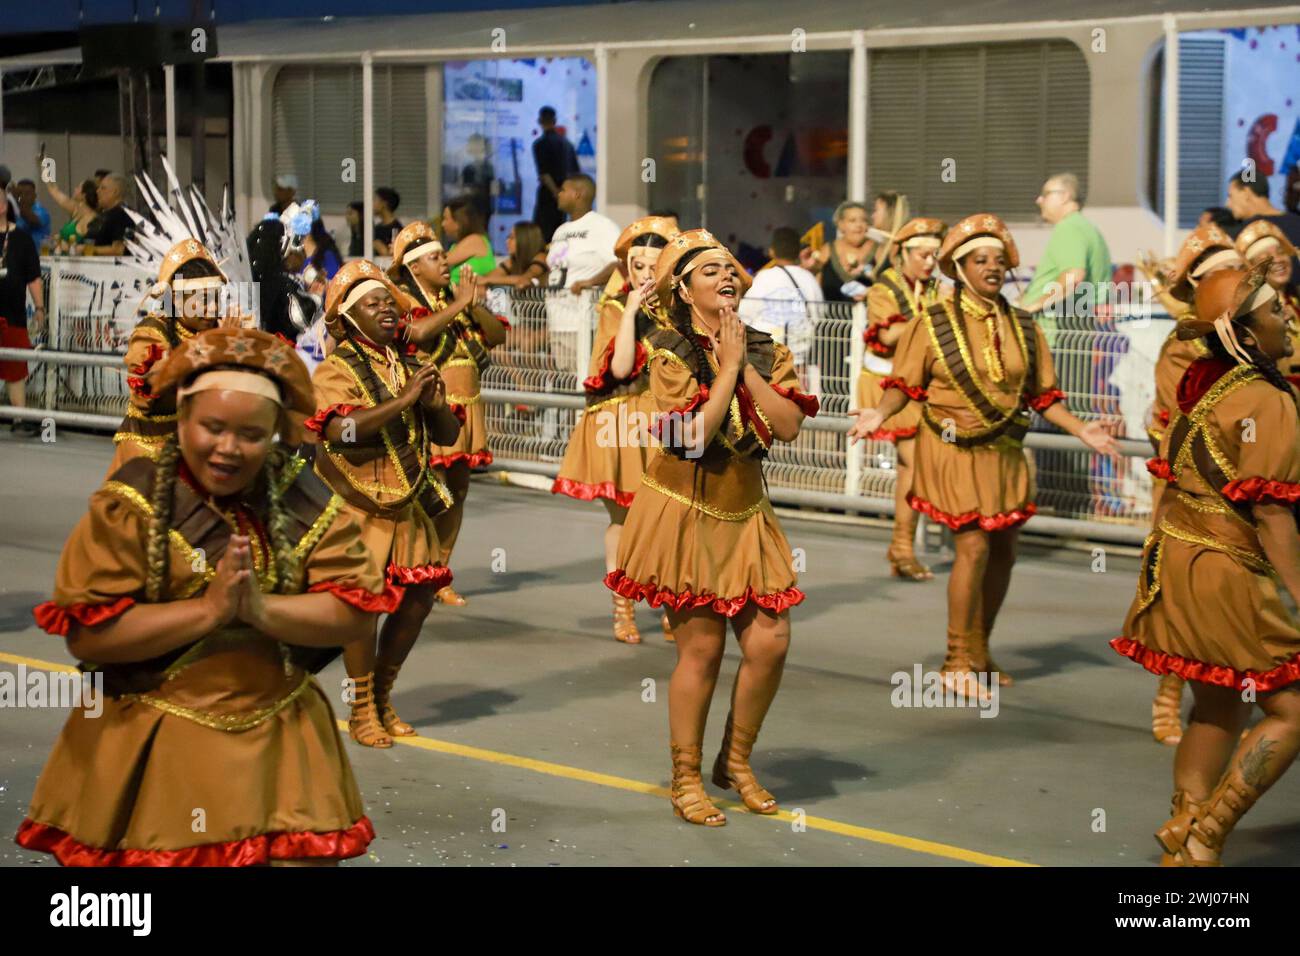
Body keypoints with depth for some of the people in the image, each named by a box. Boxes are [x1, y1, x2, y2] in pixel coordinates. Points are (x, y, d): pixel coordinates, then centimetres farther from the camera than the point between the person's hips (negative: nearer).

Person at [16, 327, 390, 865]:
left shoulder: (305, 503, 0)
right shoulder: (132, 503, -10)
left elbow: (359, 615, -6)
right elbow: (85, 634, -17)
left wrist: (262, 608, -20)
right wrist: (208, 609, -21)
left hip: (281, 739, 2)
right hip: (149, 744, -2)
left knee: (303, 854, -1)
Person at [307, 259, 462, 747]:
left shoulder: (411, 368, 8)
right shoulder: (336, 370, -9)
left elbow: (449, 434, 9)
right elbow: (341, 429, -28)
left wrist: (433, 404, -13)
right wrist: (403, 401, -26)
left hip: (406, 505, 6)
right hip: (355, 507, -6)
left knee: (420, 594, 5)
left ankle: (383, 696, 23)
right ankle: (362, 711, 4)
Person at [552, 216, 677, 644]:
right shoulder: (614, 308, 1)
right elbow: (620, 367, -13)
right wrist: (632, 309, -13)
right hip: (621, 424, -1)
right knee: (622, 517, 4)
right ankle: (623, 609, 13)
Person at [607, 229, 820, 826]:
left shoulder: (764, 350, 4)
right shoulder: (670, 352, -10)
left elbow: (788, 425, -10)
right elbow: (692, 436, -23)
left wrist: (745, 364, -13)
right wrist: (727, 365, -17)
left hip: (746, 514, 5)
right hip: (687, 513, -5)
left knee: (770, 641, -1)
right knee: (702, 648, -2)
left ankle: (736, 759, 22)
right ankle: (686, 780, 13)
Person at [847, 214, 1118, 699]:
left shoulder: (1022, 328, 6)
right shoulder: (933, 324, -6)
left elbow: (1043, 395, 8)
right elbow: (904, 385, -6)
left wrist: (1080, 430, -3)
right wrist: (879, 414, -25)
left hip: (1004, 453, 5)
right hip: (955, 452, -5)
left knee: (1002, 551, 10)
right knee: (974, 547, -12)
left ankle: (979, 653, 27)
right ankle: (958, 663, 1)